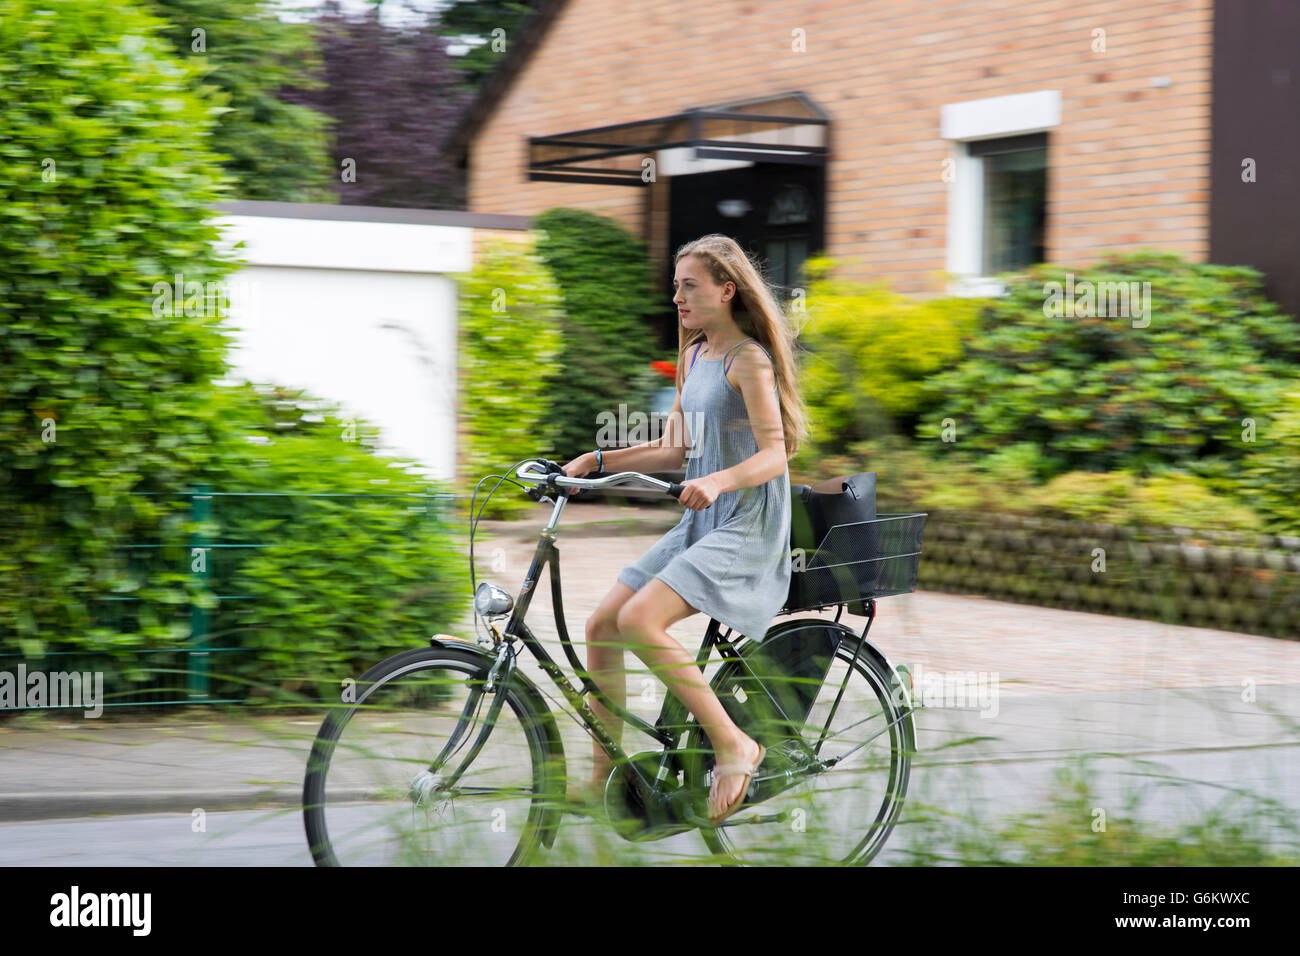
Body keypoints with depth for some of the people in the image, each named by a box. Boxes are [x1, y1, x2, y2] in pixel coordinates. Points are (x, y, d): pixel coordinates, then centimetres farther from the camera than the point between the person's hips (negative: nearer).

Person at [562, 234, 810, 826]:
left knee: (638, 621, -26)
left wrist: (717, 481, -35)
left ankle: (733, 744, -14)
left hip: (747, 528, -9)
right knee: (601, 627, -1)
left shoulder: (749, 359, -10)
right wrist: (597, 460, 7)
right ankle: (601, 782, 8)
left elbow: (773, 456, -18)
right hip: (699, 526, 9)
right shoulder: (694, 356, 15)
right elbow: (674, 449, 17)